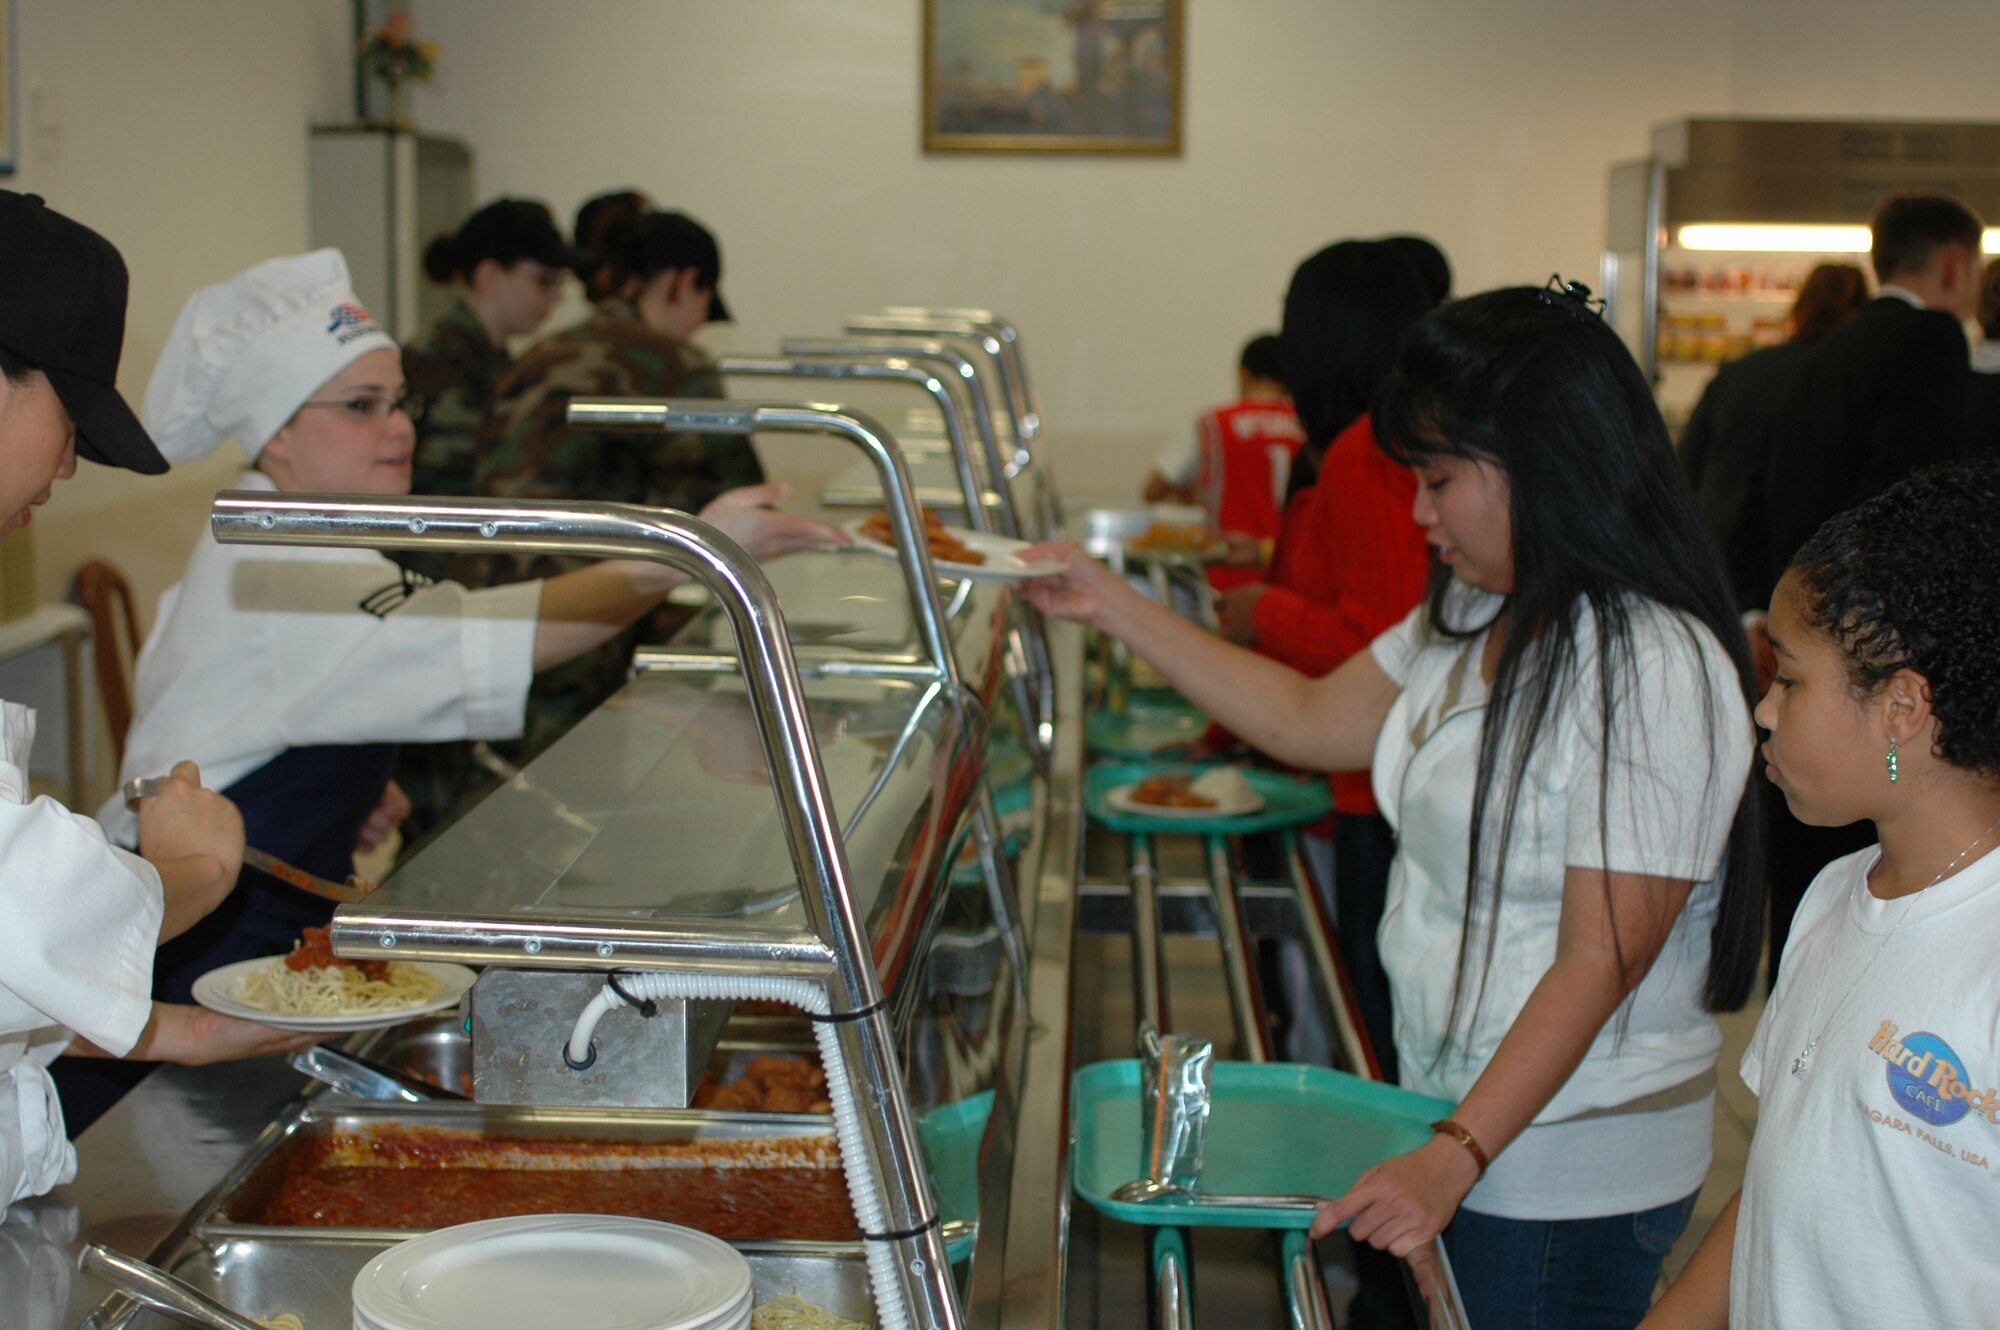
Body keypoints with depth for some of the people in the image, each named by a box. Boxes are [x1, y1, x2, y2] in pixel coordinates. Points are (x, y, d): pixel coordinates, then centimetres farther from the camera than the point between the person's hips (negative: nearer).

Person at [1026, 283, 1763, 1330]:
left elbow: (1598, 964, -23)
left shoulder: (1656, 672, -22)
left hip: (1570, 1171, -8)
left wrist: (1456, 1156, -27)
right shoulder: (1471, 622, 5)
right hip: (1450, 1121, 8)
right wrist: (1110, 605, 13)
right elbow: (1309, 721, 16)